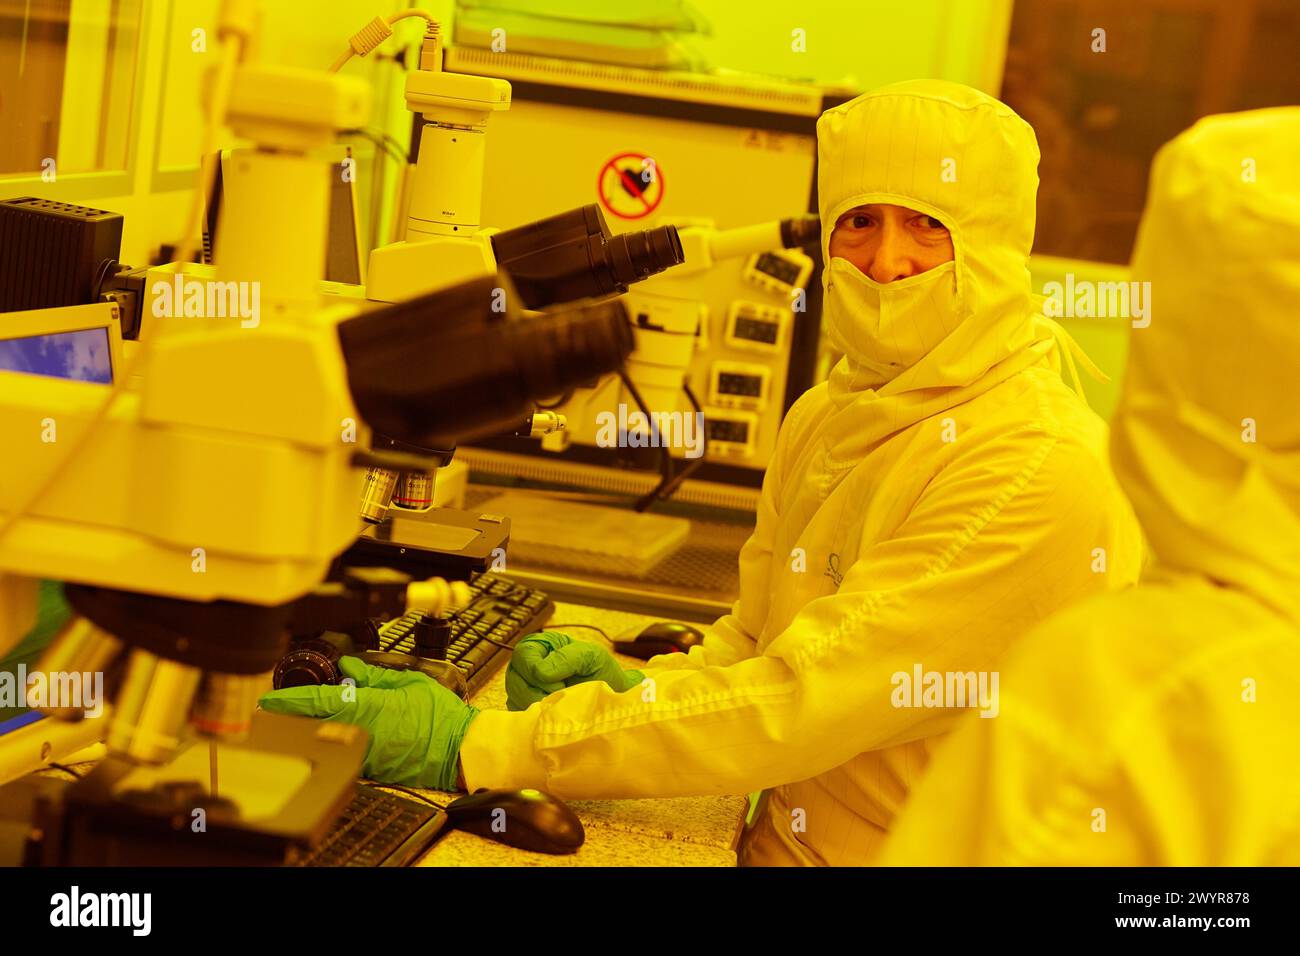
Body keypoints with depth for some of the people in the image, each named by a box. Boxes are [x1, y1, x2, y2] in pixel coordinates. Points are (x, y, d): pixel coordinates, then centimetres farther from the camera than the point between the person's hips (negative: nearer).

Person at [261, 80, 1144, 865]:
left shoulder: (1052, 475, -19)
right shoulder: (823, 420, 8)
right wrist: (637, 684, -6)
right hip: (776, 843, 6)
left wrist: (481, 746, -23)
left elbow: (804, 700, -23)